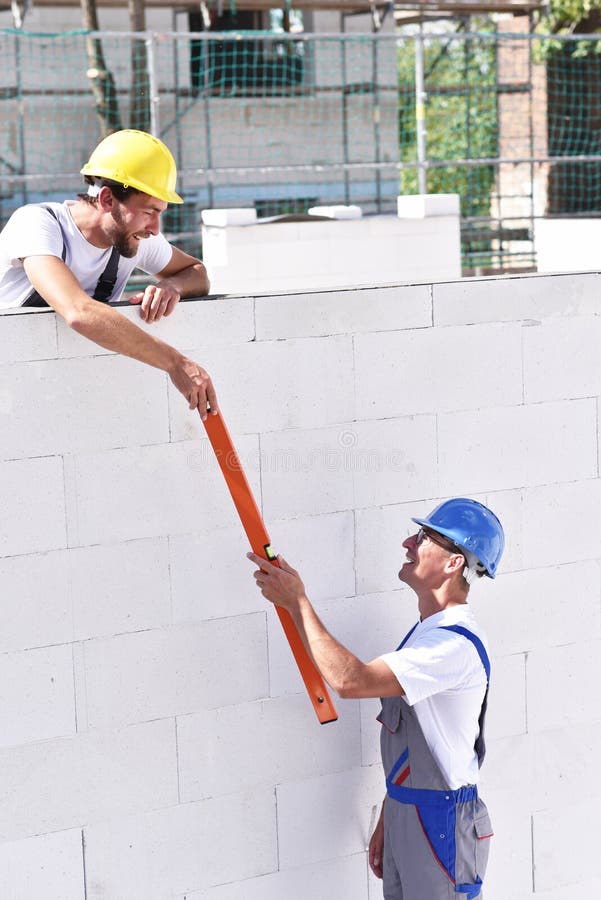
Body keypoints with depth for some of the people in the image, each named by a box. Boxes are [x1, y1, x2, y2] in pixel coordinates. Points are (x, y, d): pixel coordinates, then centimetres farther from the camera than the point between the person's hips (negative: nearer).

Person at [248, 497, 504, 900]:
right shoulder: (427, 633, 12)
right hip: (404, 812, 9)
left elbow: (350, 679, -30)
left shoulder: (456, 644, -23)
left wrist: (297, 601, -23)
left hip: (440, 821, -9)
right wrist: (386, 821, 19)